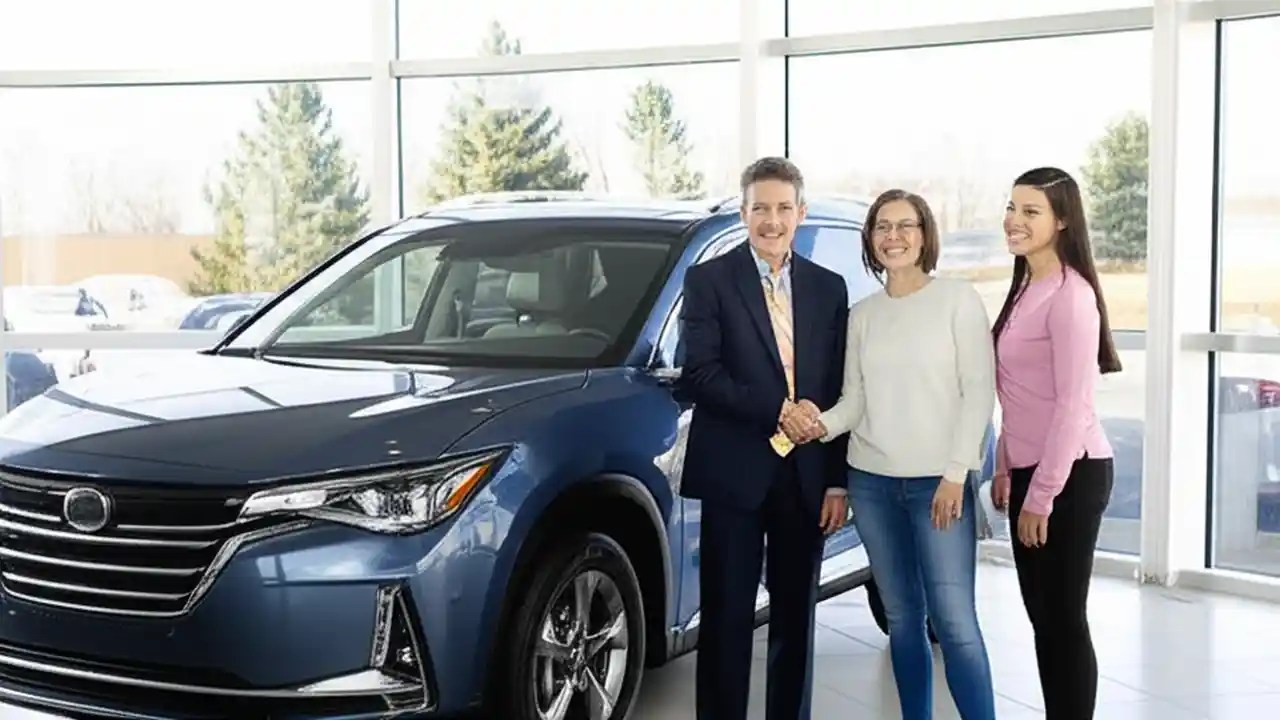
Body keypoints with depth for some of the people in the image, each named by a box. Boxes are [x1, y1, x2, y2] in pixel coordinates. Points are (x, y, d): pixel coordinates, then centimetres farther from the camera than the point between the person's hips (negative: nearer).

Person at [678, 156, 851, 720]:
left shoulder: (828, 287, 10)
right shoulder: (709, 279, 0)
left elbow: (839, 391, 9)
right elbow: (699, 374, -10)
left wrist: (838, 481, 3)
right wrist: (777, 411, -16)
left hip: (806, 476, 4)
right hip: (735, 473, -3)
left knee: (795, 618, 12)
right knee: (727, 617, 3)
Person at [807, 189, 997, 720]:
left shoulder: (958, 299, -1)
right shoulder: (862, 314, 11)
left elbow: (979, 391, -6)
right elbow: (855, 397, 9)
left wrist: (956, 473, -12)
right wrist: (823, 425, -13)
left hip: (940, 481, -4)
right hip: (872, 482, 4)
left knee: (954, 621, -9)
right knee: (901, 617, 10)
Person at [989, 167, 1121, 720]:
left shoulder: (1070, 293, -16)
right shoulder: (1025, 288, 12)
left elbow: (1073, 404, -19)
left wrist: (1042, 495, -17)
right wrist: (1004, 468, 16)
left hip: (1069, 475, -9)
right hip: (1031, 470, 9)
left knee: (1064, 618, 0)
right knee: (1042, 616, 14)